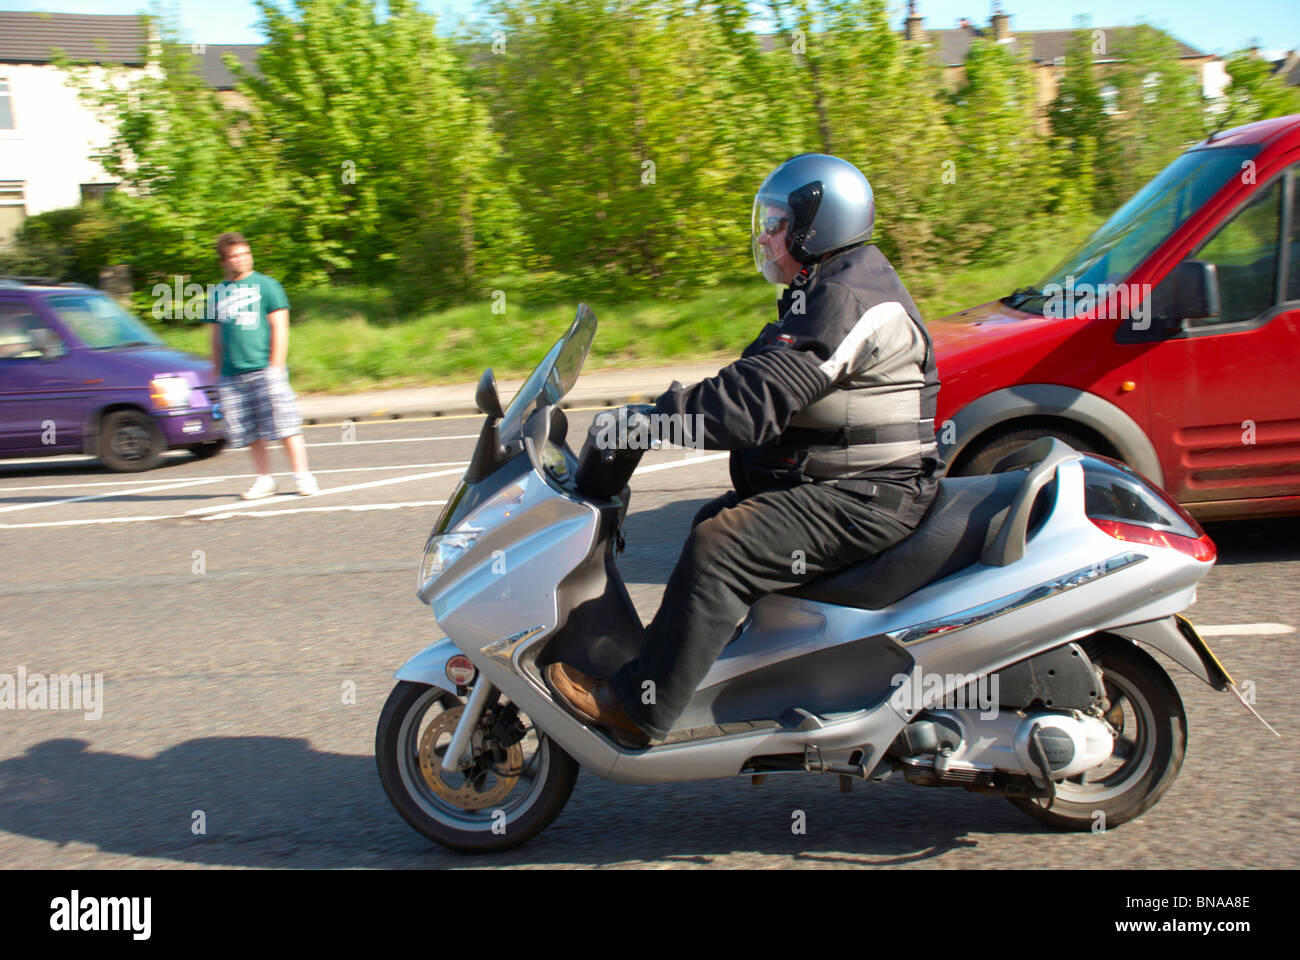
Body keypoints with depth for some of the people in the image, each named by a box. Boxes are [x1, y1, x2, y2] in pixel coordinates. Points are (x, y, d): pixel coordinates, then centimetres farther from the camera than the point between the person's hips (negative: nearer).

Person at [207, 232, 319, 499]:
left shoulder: (265, 285, 3)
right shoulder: (218, 292, 14)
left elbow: (280, 328, -1)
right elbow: (217, 336, 20)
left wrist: (275, 368, -7)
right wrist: (217, 372, 14)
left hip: (264, 369, -4)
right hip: (231, 375, 4)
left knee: (285, 426, -8)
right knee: (249, 432, 5)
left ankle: (303, 476, -1)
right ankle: (264, 479, 16)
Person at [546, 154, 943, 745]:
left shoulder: (844, 300, -19)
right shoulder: (827, 292, 17)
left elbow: (757, 400, -28)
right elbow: (760, 381, 20)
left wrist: (645, 422, -25)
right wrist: (670, 407, 10)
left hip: (868, 497, -11)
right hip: (844, 481, 11)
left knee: (719, 547, -22)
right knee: (715, 520, 16)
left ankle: (638, 707, -16)